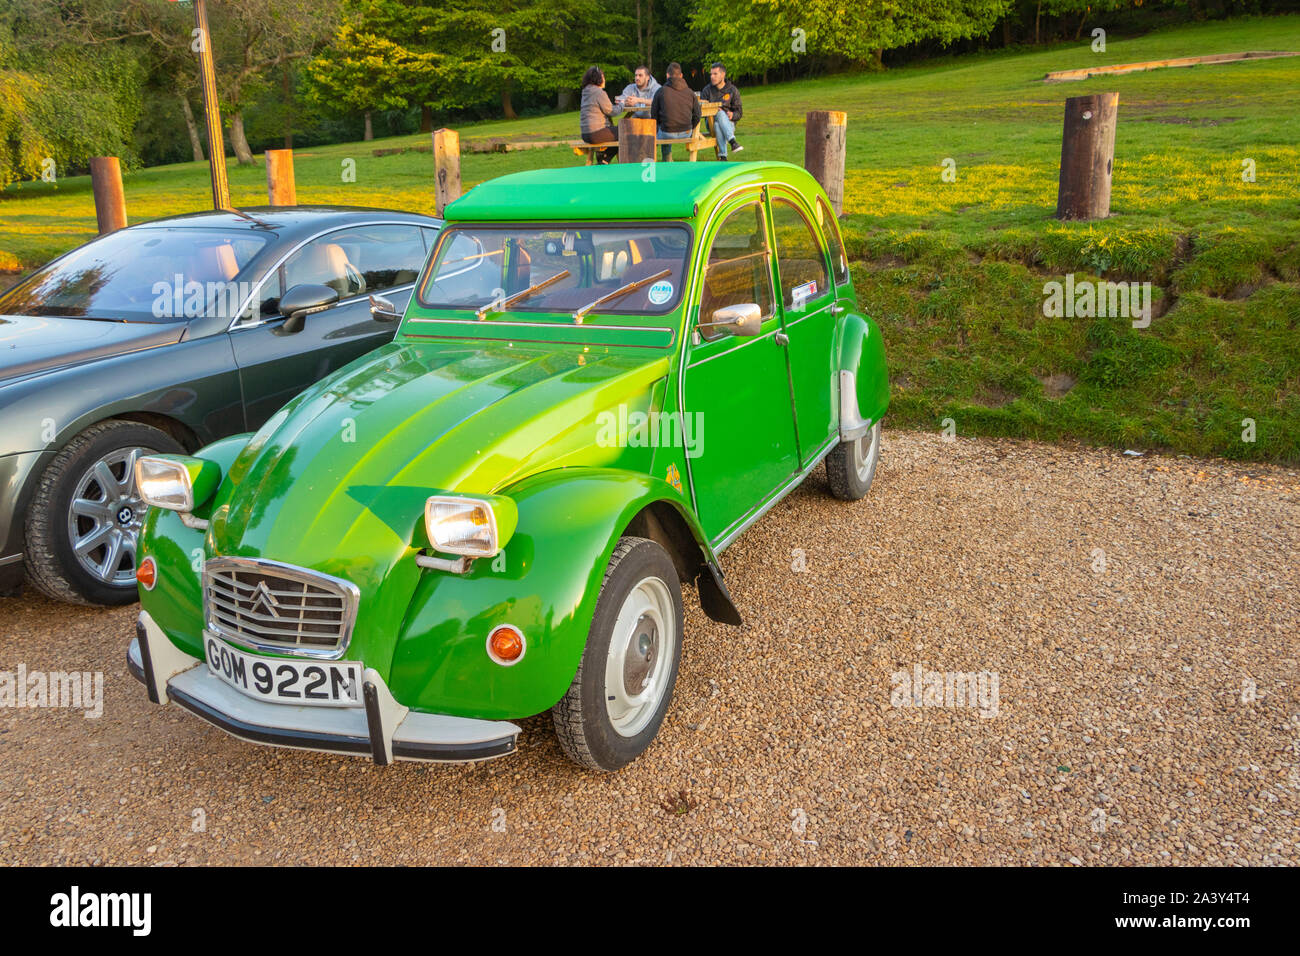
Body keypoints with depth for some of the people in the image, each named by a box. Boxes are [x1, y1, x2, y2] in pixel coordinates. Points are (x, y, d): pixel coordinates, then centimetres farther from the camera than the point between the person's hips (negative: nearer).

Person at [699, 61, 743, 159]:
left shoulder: (732, 90, 8)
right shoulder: (707, 90, 9)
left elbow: (738, 112, 7)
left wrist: (732, 115, -18)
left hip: (729, 123, 0)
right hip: (711, 123, 0)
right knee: (720, 114, -35)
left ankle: (722, 155, -45)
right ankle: (732, 142, -51)